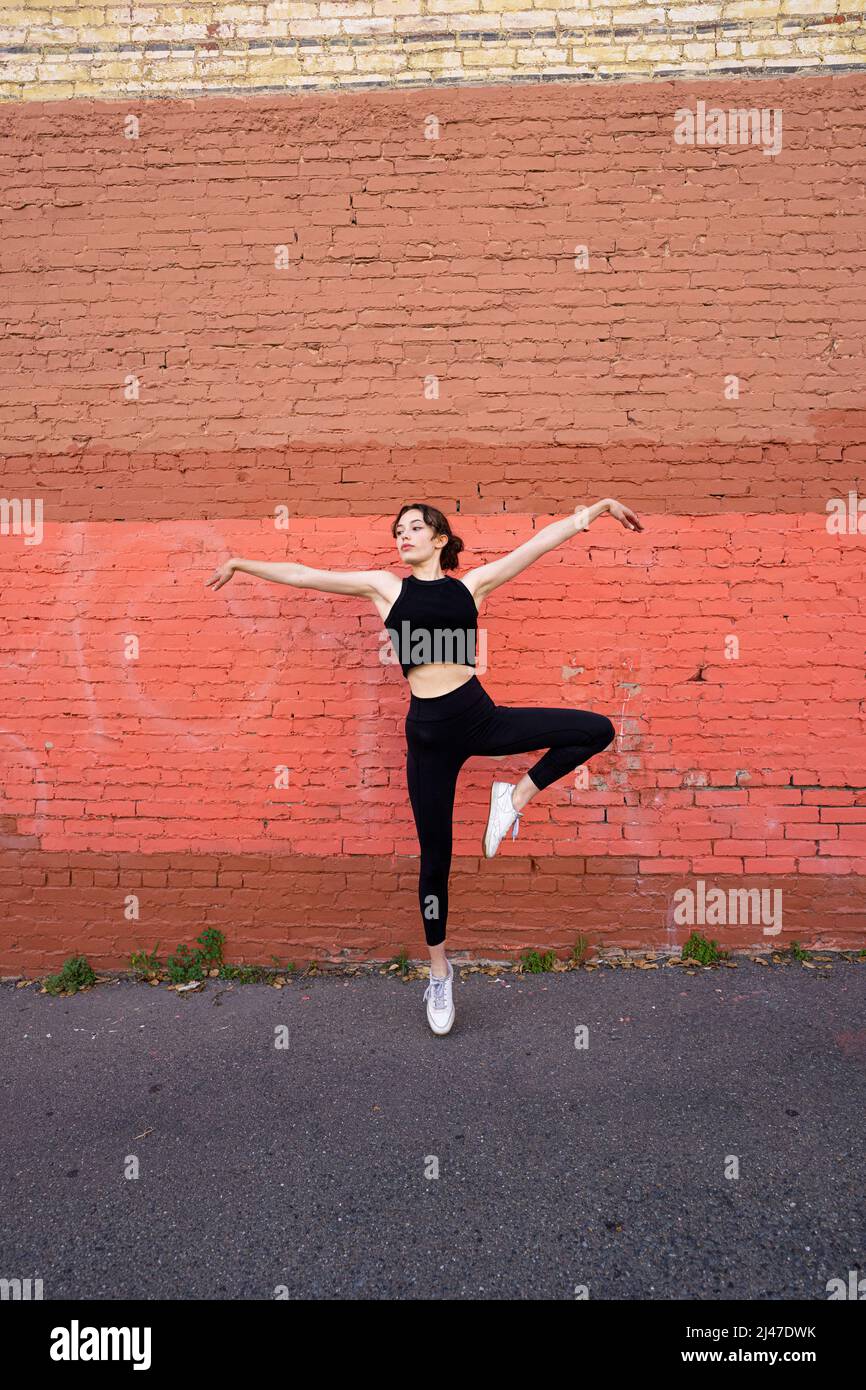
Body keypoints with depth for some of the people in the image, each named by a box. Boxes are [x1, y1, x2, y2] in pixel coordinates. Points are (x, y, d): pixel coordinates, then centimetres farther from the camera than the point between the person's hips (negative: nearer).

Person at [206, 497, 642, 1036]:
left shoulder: (471, 584, 7)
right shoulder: (386, 587, 6)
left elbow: (542, 541, 7)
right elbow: (302, 575, 9)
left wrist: (598, 507, 7)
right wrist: (242, 564, 14)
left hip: (481, 717, 2)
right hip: (429, 730, -1)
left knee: (598, 729, -8)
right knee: (435, 859, 7)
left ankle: (517, 797, 8)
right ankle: (439, 971, 27)